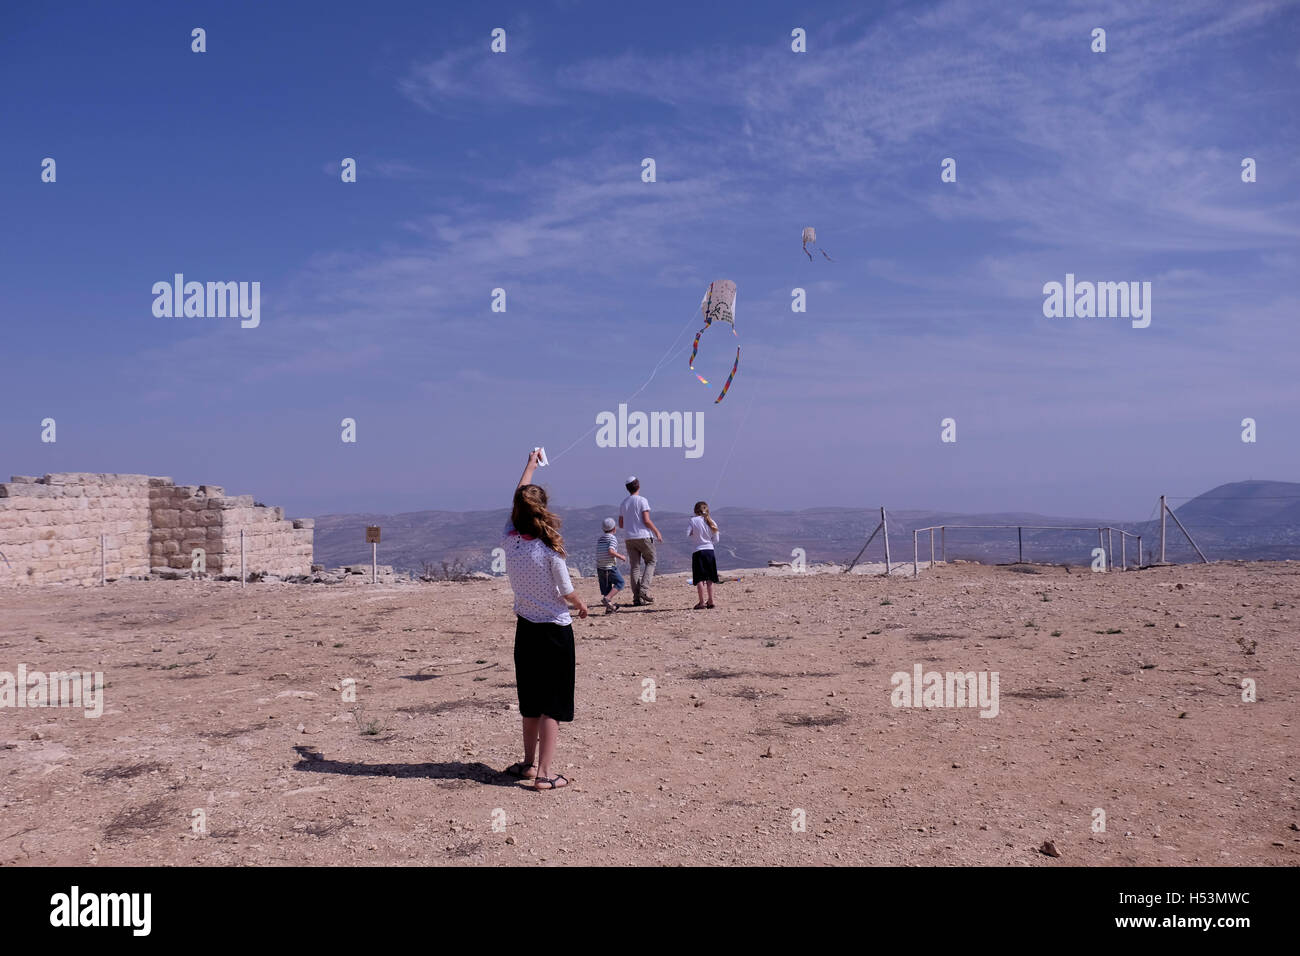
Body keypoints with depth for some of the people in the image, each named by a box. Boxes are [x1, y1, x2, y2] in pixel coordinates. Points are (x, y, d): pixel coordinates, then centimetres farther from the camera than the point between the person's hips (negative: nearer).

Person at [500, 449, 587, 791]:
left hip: (526, 630, 6)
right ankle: (543, 773, 0)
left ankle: (529, 764, 29)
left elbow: (517, 502, 12)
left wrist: (530, 465, 26)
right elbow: (568, 593, -10)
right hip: (555, 631, -5)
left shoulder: (509, 540, -6)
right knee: (553, 705, 1)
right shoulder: (550, 550, -19)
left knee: (531, 702, 18)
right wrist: (582, 606, 13)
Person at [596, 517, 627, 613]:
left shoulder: (599, 539, 13)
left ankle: (609, 607, 13)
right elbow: (610, 551, -22)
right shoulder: (612, 538, -8)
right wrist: (620, 556, -10)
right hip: (610, 567, -7)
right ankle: (607, 598, -9)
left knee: (605, 587, 11)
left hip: (599, 567, 7)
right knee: (619, 583, 7)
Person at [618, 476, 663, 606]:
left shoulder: (623, 503, 10)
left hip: (629, 538, 5)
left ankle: (637, 598, 2)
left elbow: (620, 524, 13)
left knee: (634, 567, 5)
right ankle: (644, 589, -9)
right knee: (651, 562, 8)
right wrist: (657, 532, -4)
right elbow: (646, 520, -14)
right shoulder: (642, 500, -8)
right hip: (643, 536, -5)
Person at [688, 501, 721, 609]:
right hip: (710, 550, 3)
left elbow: (687, 534, -11)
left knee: (699, 578, 0)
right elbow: (716, 539, 5)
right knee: (710, 578, 11)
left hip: (698, 551, -3)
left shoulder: (693, 520, -6)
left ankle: (701, 602, -3)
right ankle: (711, 601, 12)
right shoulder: (712, 522, 3)